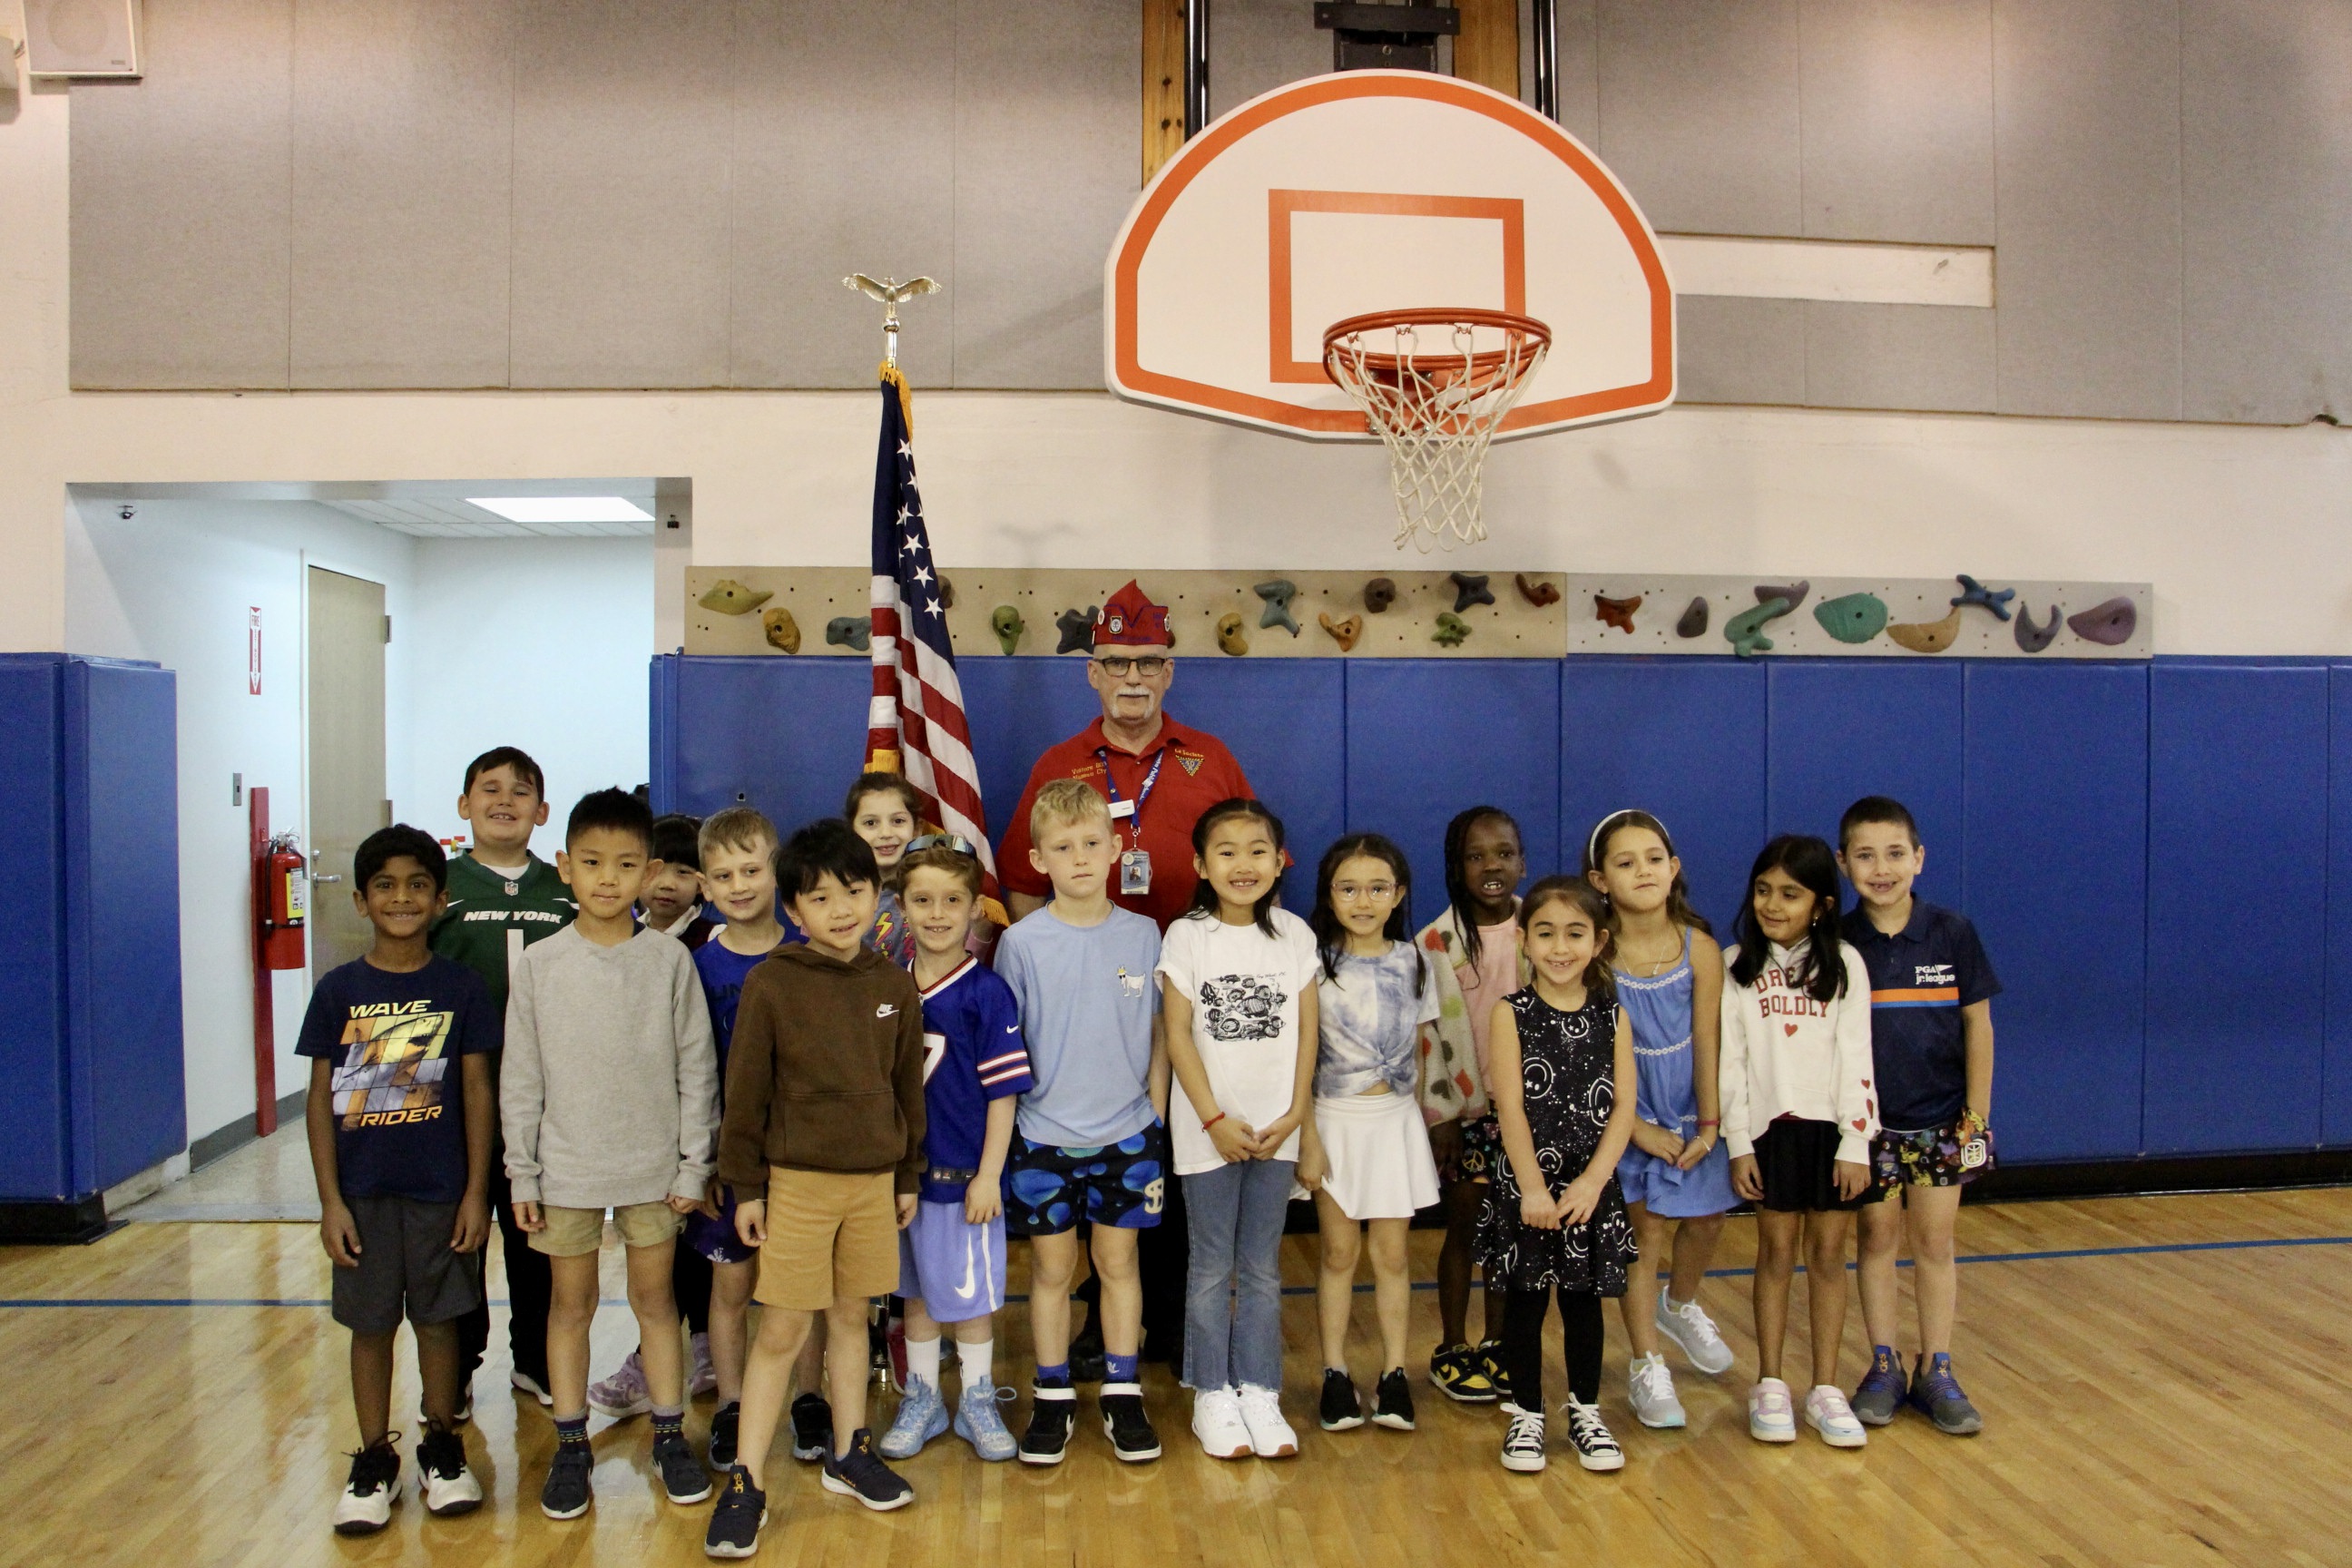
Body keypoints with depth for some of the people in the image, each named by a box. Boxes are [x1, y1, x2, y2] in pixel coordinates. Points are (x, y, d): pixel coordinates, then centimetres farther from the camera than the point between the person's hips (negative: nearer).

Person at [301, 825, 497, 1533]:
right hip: (362, 1191, 1)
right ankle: (374, 1459, 25)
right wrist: (329, 1200, -4)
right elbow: (321, 1098, 0)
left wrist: (477, 1191, -4)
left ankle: (442, 1447, 27)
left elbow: (478, 1093, -1)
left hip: (440, 1188, 0)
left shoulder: (461, 988, -3)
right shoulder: (339, 989, -2)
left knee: (437, 1319, 10)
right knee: (370, 1324, 10)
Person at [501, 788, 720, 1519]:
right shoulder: (539, 965, -3)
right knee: (571, 1303, 11)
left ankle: (670, 1435, 23)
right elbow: (520, 1080, 1)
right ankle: (571, 1446, 24)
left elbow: (696, 1069, 0)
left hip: (653, 1167, 0)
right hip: (567, 1167, 0)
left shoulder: (670, 959, -4)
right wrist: (523, 1176, 0)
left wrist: (693, 1165, -2)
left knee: (655, 1297, 10)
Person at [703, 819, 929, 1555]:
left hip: (872, 1179, 4)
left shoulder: (895, 985, 1)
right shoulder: (771, 984, -10)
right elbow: (746, 1092, -6)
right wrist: (745, 1185, -5)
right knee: (780, 1331, 1)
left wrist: (908, 1175, 12)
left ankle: (848, 1454, 31)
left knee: (852, 1318, 16)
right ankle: (745, 1485, 11)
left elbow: (909, 1086, 9)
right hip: (797, 1180, -3)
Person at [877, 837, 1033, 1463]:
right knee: (915, 1292, 17)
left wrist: (988, 1175, -12)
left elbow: (1003, 1093, -10)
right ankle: (922, 1400, 32)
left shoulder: (987, 993, -11)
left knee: (971, 1293, 8)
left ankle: (978, 1404, 26)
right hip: (902, 1170, 4)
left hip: (963, 1172, -4)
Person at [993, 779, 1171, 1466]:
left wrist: (1156, 1118, 4)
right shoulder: (1022, 943, -6)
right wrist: (1006, 1123, -1)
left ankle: (1123, 1394, 24)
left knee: (1118, 1262, 11)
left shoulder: (1142, 935, -1)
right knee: (1052, 1267, 10)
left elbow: (1158, 1035, 6)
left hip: (1128, 1133, 1)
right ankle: (1052, 1398, 24)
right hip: (1045, 1134, -1)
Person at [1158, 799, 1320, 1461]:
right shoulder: (1187, 936, -5)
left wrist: (1296, 1113, -5)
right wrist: (1216, 1119, -11)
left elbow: (1306, 1029, 3)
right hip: (1209, 1127, -2)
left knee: (1262, 1268, 10)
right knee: (1212, 1268, 7)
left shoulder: (1294, 934, 3)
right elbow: (1178, 1035, -7)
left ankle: (1259, 1393, 19)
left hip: (1277, 1127, 2)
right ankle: (1212, 1396, 18)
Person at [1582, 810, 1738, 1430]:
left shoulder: (1699, 947, -9)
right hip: (1626, 1112, -3)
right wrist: (1637, 1127, -13)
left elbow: (1707, 1040, -6)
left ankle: (1680, 1306, 45)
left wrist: (1709, 1124, -7)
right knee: (1646, 1227, -2)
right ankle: (1646, 1365, 15)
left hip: (1689, 1112, 3)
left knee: (1705, 1218, 13)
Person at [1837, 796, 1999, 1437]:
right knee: (1877, 1237, 8)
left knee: (1934, 1242, 7)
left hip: (1940, 1119, 0)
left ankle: (1935, 1372, 18)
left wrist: (1978, 1114, 0)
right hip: (1867, 1122, 0)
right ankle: (1884, 1367, 19)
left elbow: (1978, 1026, 0)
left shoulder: (1953, 934, -5)